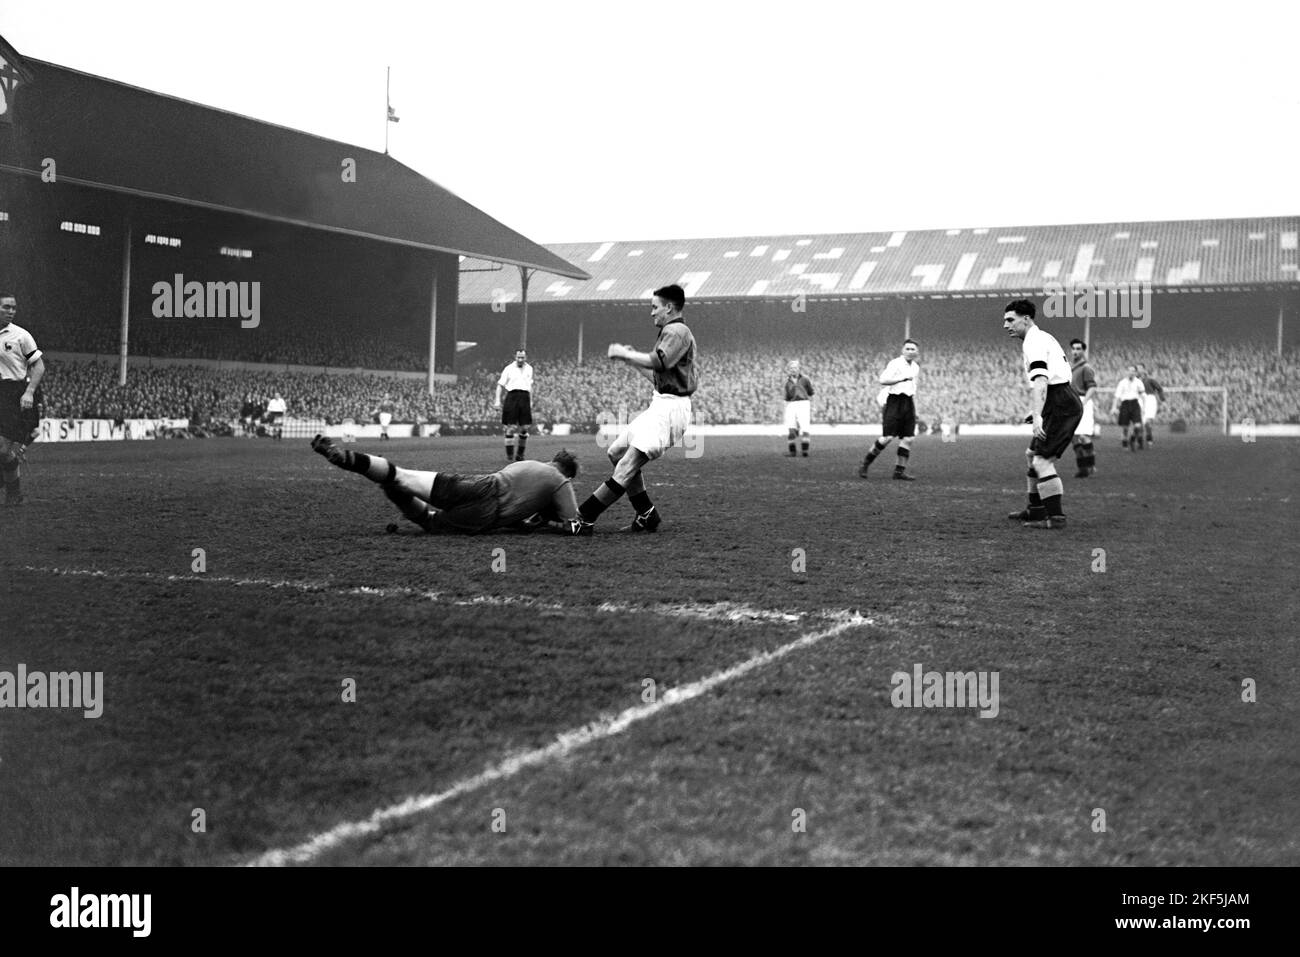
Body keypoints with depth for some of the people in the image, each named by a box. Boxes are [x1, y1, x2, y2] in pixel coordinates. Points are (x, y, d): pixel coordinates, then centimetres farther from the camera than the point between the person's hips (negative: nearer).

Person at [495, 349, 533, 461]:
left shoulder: (529, 369, 16)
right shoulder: (509, 369, 3)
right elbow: (500, 385, 4)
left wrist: (531, 401, 23)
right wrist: (498, 401, -3)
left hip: (525, 398, 4)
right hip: (512, 396, -4)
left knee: (524, 428, 1)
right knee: (511, 427, -7)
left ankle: (520, 454, 12)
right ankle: (509, 454, -1)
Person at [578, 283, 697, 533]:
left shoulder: (678, 331, -9)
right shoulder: (670, 332, 23)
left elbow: (658, 361, -27)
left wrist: (624, 353, -15)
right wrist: (630, 360, 18)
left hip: (671, 408, -11)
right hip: (660, 406, 11)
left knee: (628, 464, -15)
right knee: (616, 451, 13)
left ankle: (584, 517, -20)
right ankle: (646, 514, 11)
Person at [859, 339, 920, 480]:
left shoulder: (916, 367, 16)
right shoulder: (895, 363, -7)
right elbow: (883, 380, -20)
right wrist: (903, 378, -20)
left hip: (909, 403, 7)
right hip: (895, 401, -7)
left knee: (908, 439, -1)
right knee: (887, 437, -11)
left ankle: (900, 471, 5)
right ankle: (865, 464, 2)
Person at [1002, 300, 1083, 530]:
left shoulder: (1034, 342, -13)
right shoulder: (1043, 337, 20)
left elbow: (1040, 381, -28)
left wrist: (1037, 416, -38)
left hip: (1060, 404, -11)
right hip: (1065, 401, 11)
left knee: (1042, 460, -15)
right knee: (1032, 454, 20)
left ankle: (1055, 517, -16)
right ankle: (1036, 510, 27)